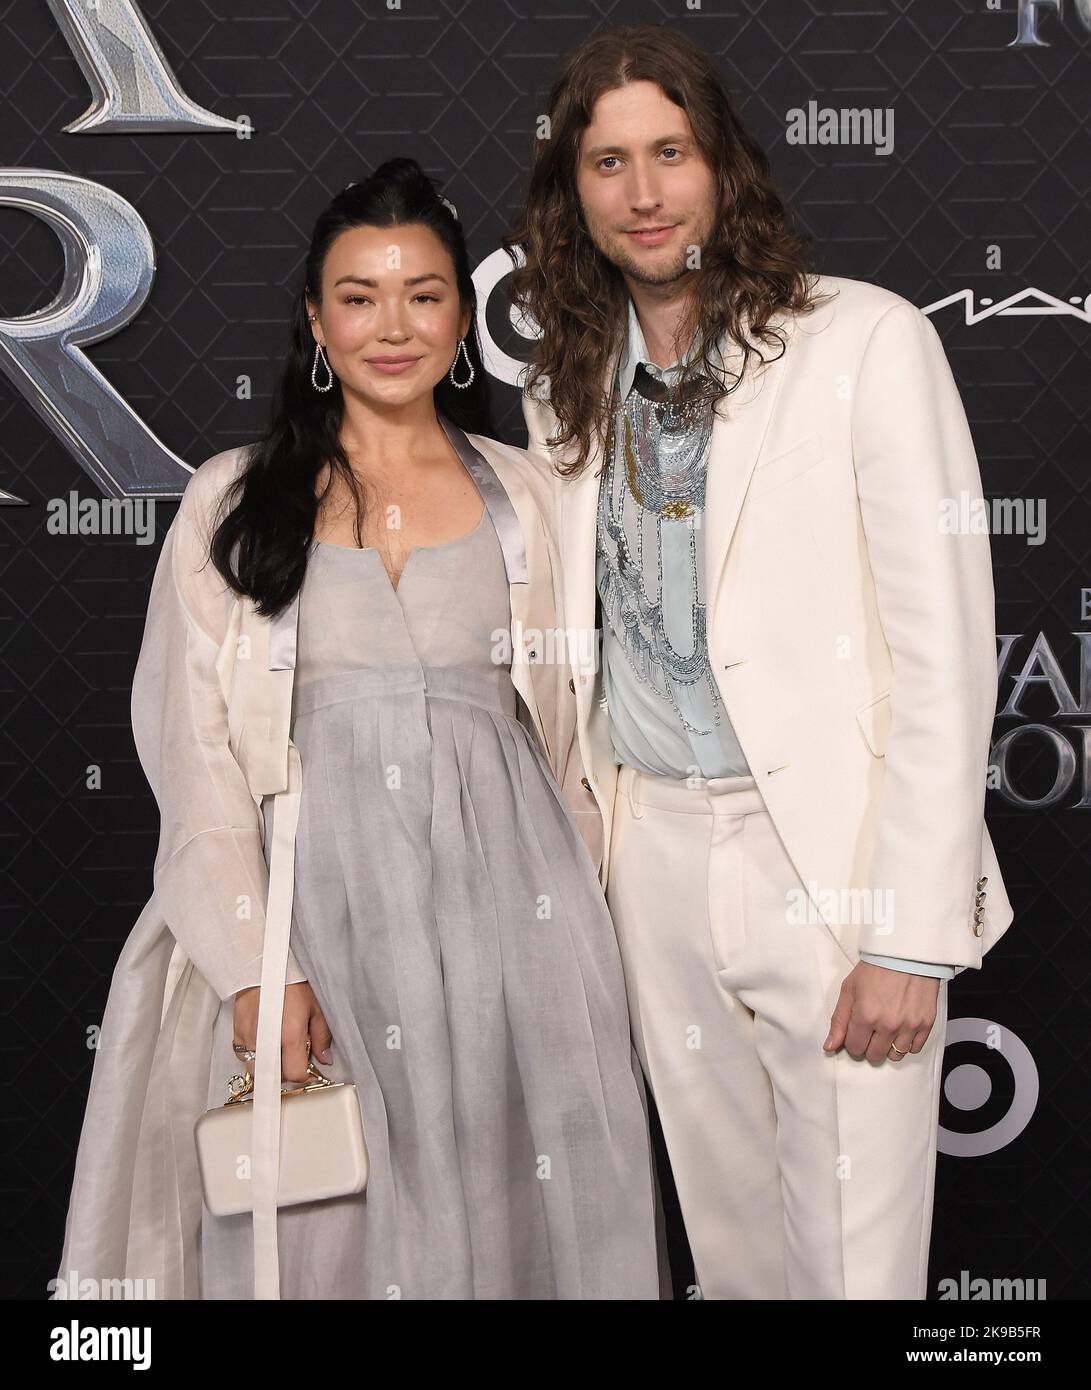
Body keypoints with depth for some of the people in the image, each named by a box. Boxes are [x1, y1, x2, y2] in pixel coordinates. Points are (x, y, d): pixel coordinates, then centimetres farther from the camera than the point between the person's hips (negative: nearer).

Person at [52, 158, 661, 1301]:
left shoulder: (515, 493, 10)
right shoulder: (233, 498, 4)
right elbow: (192, 742, -1)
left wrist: (574, 912, 12)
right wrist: (255, 964, -10)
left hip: (500, 893, 2)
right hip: (316, 887, -1)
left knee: (500, 1200, 5)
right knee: (325, 1219, 5)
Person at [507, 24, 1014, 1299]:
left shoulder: (864, 341, -9)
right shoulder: (568, 380, 9)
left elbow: (944, 645, -12)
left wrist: (910, 935, -15)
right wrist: (580, 841, 9)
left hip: (826, 855, -4)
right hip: (650, 850, 5)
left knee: (852, 1253, 2)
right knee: (725, 1231, 16)